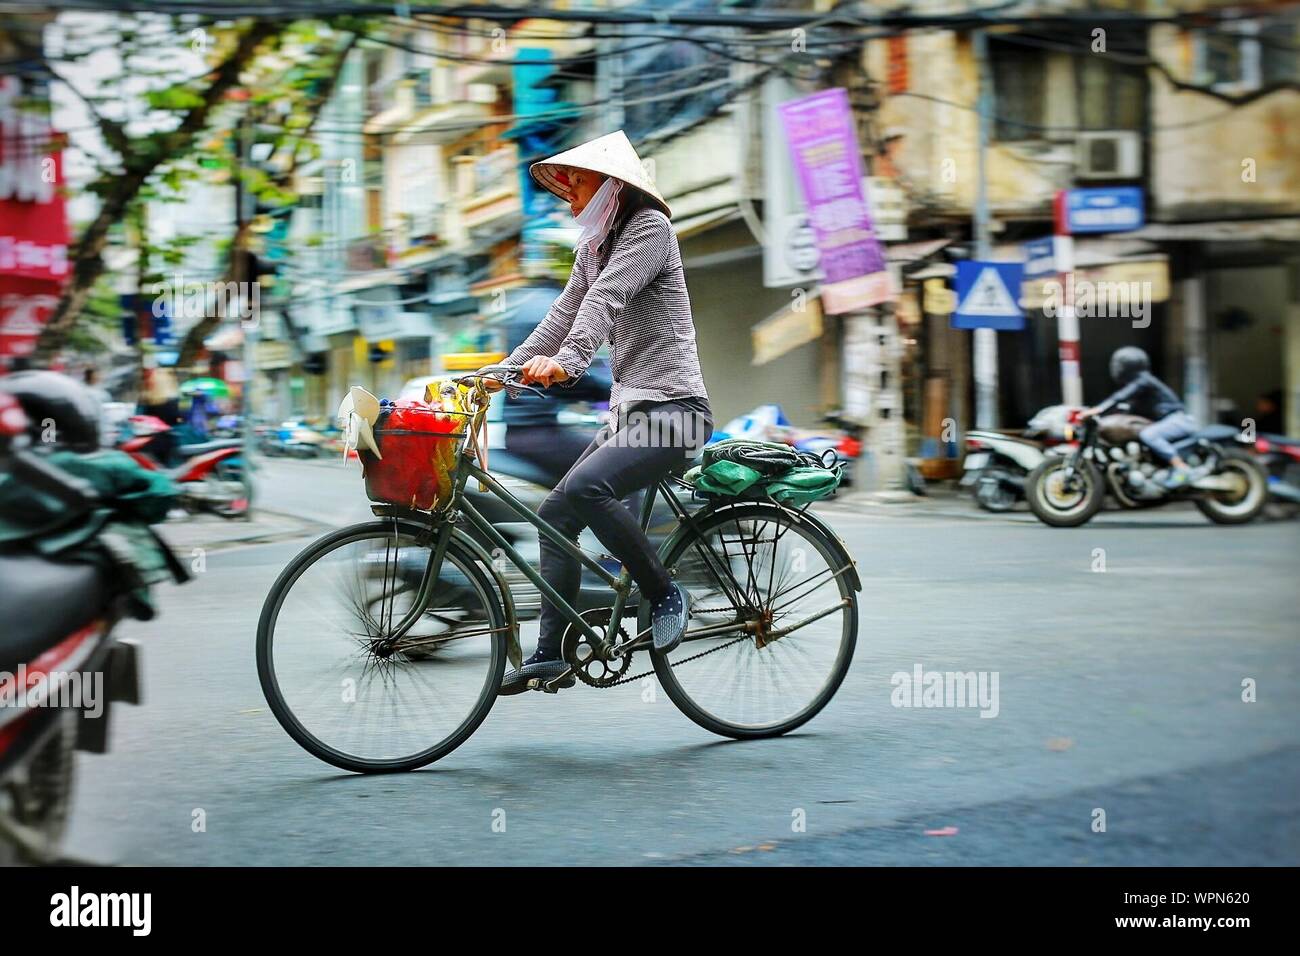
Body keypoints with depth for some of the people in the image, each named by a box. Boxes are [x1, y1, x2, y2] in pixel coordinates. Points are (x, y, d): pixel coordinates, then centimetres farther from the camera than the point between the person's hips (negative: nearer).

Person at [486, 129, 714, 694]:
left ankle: (665, 594, -11)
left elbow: (606, 299, -24)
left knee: (584, 488, -29)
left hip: (673, 407, -9)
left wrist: (566, 361, -38)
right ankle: (551, 655, 8)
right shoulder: (593, 245, 18)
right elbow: (564, 314, 14)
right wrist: (506, 371, 3)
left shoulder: (649, 226, -9)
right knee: (555, 514, 2)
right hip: (629, 408, 9)